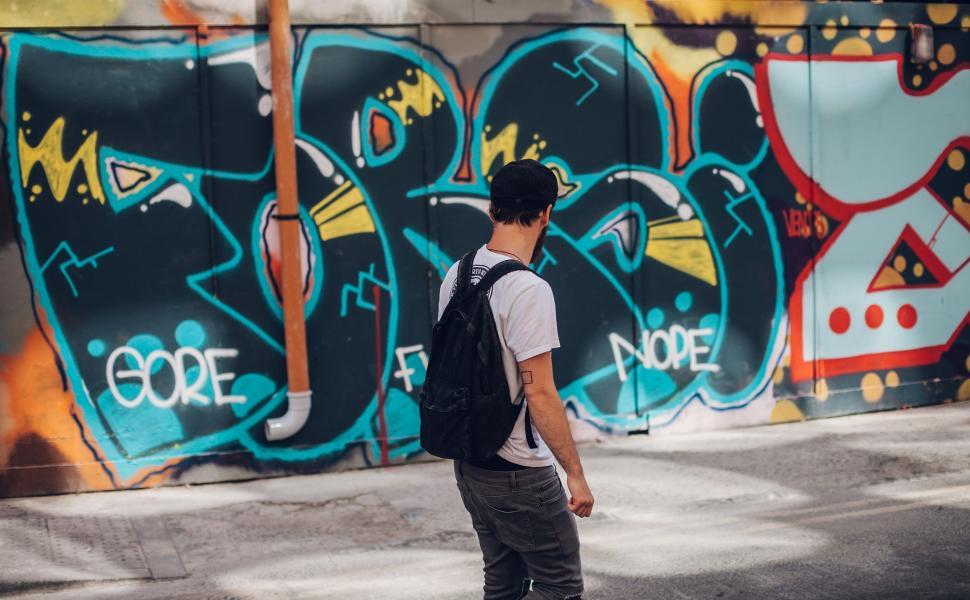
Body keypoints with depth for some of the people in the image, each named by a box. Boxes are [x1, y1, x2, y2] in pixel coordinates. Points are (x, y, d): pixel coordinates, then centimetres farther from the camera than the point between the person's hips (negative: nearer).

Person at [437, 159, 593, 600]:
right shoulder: (528, 290, -20)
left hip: (469, 463, 9)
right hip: (517, 472, -9)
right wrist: (575, 472, -15)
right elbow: (539, 394, -22)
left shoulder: (456, 276, 5)